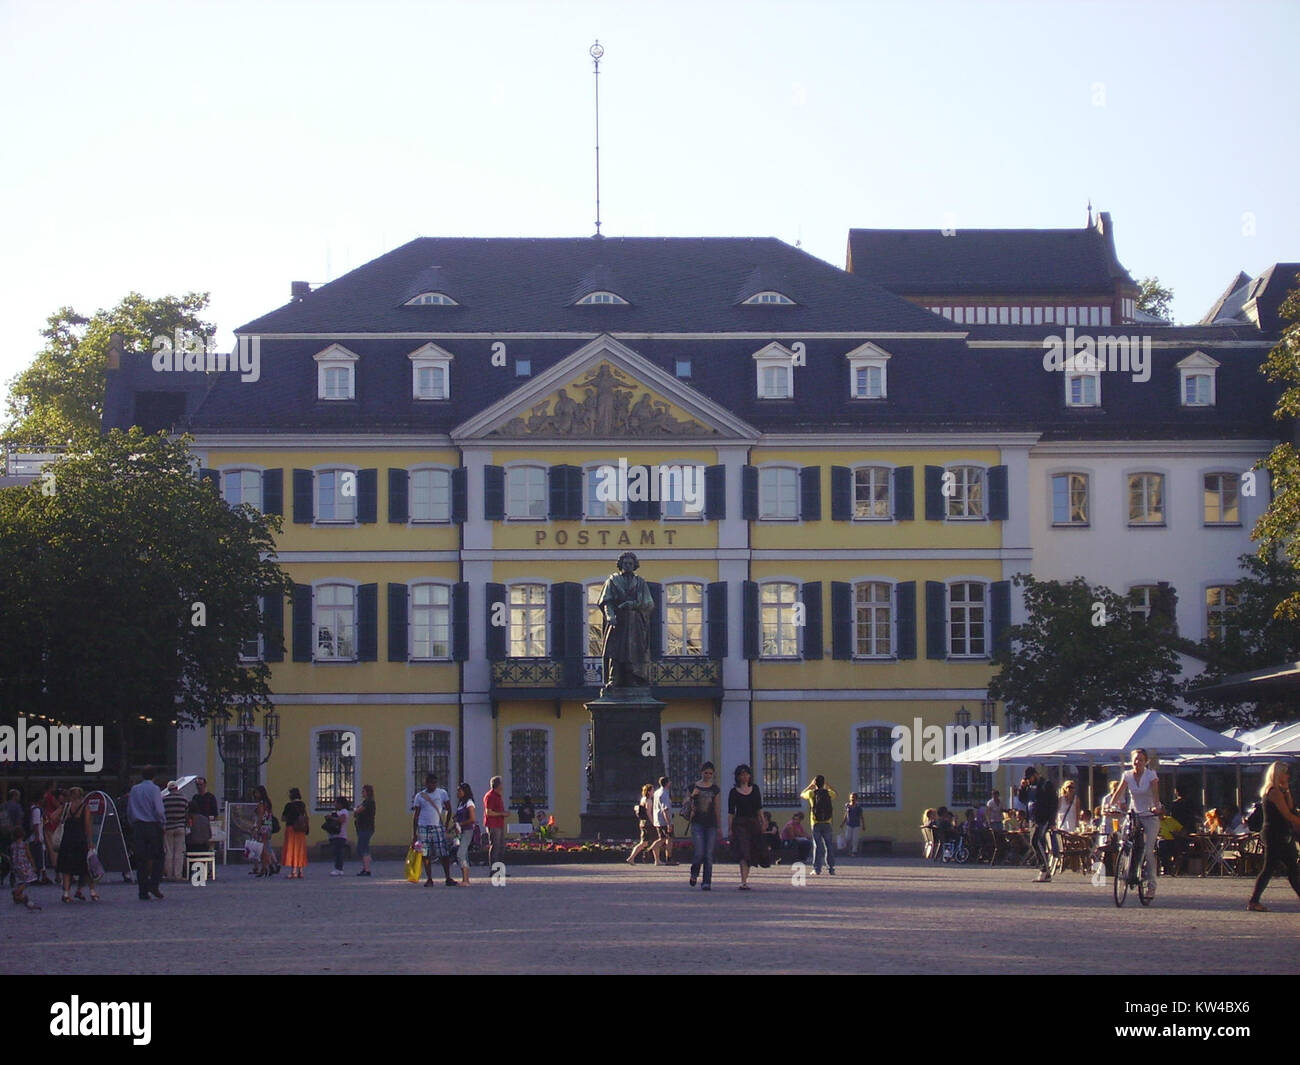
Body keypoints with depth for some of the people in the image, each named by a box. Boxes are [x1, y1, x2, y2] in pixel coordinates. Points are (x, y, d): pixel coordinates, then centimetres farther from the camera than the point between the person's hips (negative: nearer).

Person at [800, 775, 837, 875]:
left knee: (817, 846, 1)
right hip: (827, 824, 1)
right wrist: (826, 786, 27)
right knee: (829, 847, 5)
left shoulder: (812, 793, -3)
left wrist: (811, 785, 23)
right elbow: (834, 793, 27)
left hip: (816, 824, -1)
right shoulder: (828, 793, 1)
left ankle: (817, 869, -2)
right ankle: (831, 868, 4)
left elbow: (801, 794, 20)